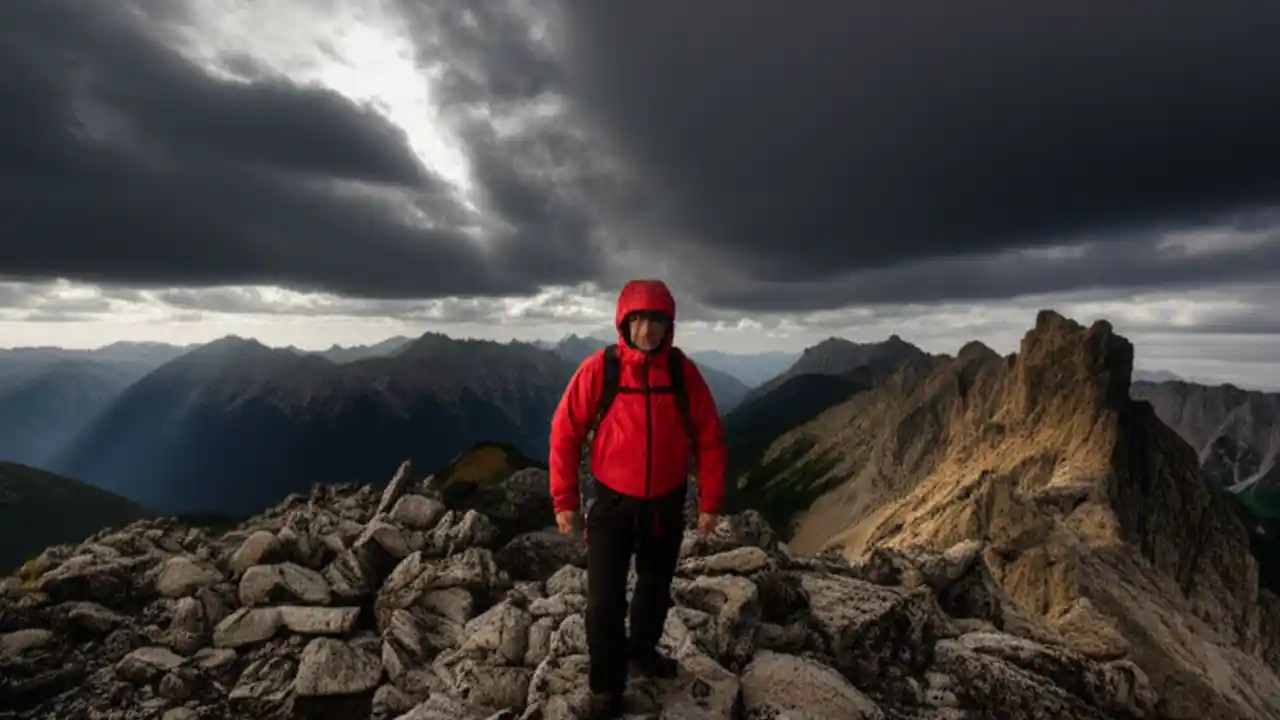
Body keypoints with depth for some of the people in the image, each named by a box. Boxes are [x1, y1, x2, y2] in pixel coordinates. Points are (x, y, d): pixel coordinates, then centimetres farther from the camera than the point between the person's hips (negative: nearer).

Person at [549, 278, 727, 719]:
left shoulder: (684, 372, -11)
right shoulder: (598, 368, -17)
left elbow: (709, 439, -4)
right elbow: (566, 431, -10)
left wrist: (710, 501, -3)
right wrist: (564, 499, -7)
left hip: (667, 504, 3)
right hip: (613, 502, -2)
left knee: (656, 586, 22)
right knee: (604, 599, 1)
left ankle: (642, 650, 49)